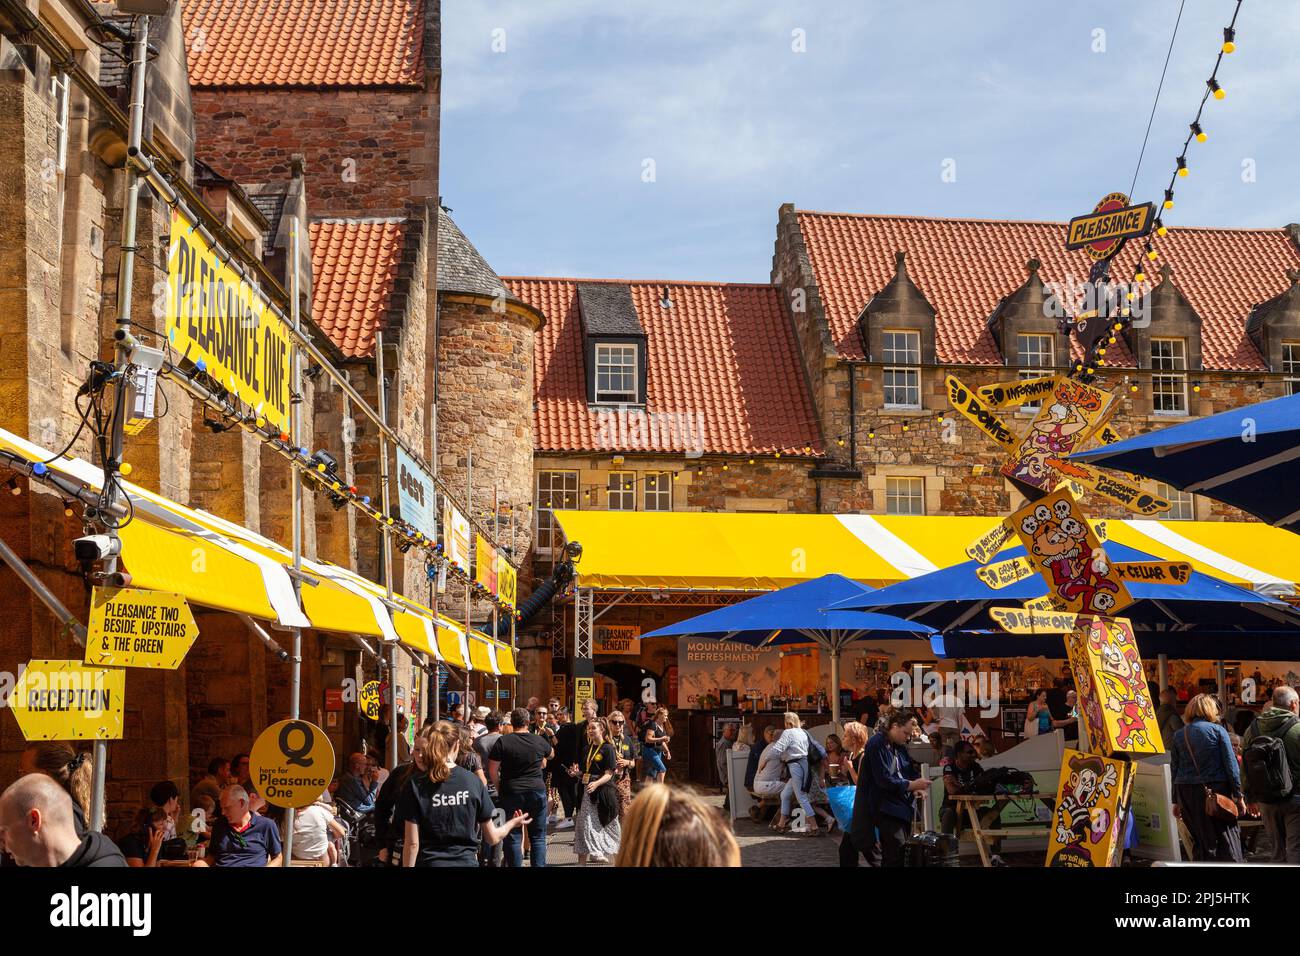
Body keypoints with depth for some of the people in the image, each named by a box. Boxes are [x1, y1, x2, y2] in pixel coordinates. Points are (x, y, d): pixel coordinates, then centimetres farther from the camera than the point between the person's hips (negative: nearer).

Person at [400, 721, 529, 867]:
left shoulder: (416, 785, -10)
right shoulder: (473, 781, -5)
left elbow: (412, 843, -10)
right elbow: (492, 837, 3)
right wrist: (512, 824, 22)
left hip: (429, 862, -1)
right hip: (466, 861, 1)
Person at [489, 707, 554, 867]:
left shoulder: (503, 741, -7)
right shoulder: (539, 740, 2)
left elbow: (492, 770, -8)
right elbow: (551, 754, 25)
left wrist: (499, 788, 6)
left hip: (511, 792, -2)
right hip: (537, 790, 2)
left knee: (512, 837, 5)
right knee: (538, 837, 10)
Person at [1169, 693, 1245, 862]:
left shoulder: (1178, 735, 7)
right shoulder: (1217, 730, -2)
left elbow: (1174, 769, 8)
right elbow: (1231, 764, -5)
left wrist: (1176, 801, 13)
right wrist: (1238, 795, 0)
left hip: (1186, 792, 4)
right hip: (1216, 789, -4)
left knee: (1200, 841, 11)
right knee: (1227, 840, -1)